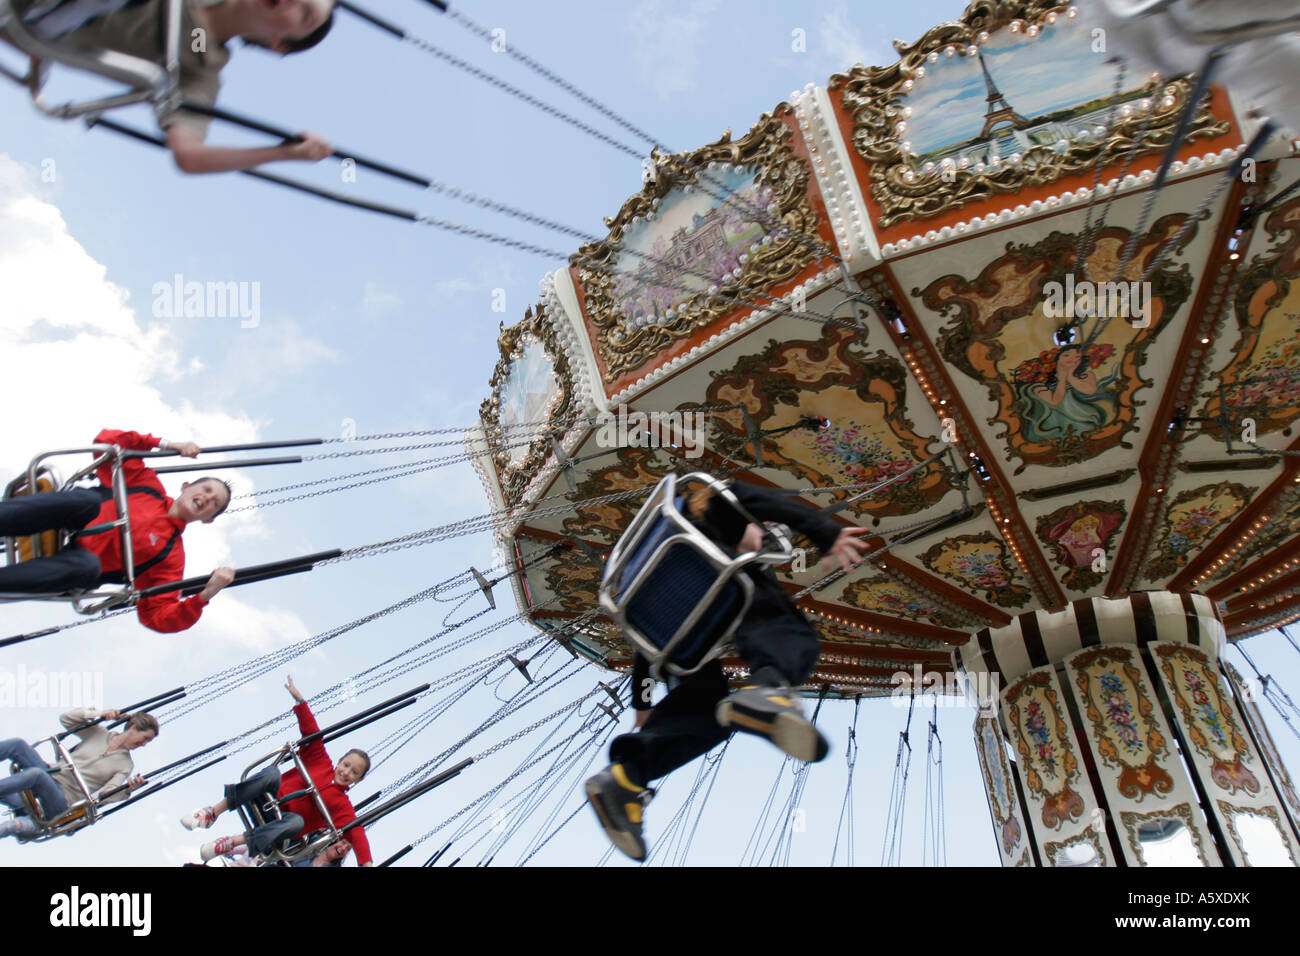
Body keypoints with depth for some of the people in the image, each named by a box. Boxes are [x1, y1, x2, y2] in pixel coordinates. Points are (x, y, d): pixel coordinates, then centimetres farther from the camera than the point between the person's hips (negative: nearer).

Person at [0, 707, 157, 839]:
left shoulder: (125, 764, 3)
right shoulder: (98, 733, 10)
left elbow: (105, 795, -9)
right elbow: (66, 719, 6)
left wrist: (127, 790, -30)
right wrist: (99, 715, -5)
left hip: (64, 799, -4)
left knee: (36, 774, -35)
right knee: (18, 744, -16)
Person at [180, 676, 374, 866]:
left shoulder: (342, 804, 5)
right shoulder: (320, 760, 9)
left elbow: (355, 830, -7)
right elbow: (311, 730, 2)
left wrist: (366, 862, -23)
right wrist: (299, 699, -8)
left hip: (278, 824, -1)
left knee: (297, 822, -39)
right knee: (272, 773, -30)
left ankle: (232, 842, -38)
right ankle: (213, 812, -28)